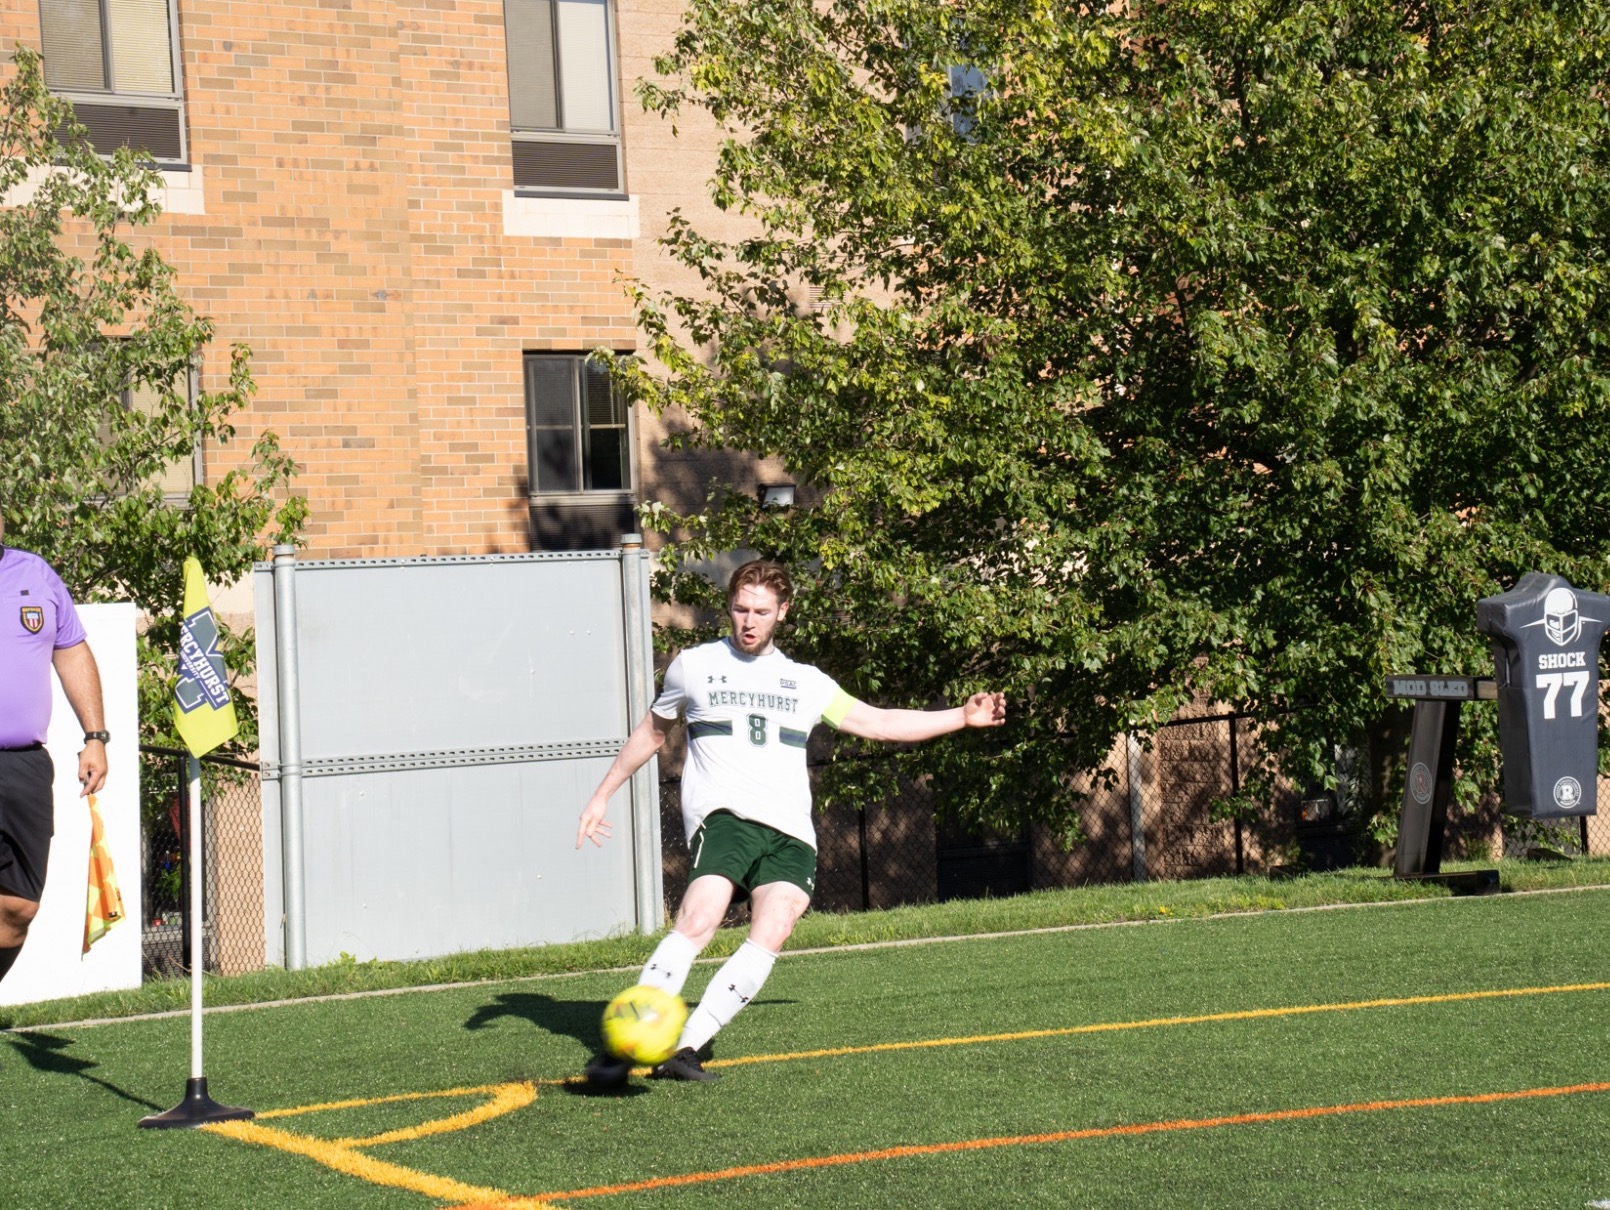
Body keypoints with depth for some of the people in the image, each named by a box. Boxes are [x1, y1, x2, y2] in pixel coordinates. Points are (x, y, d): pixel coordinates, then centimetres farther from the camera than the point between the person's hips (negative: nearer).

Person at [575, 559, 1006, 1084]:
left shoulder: (805, 682, 23)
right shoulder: (693, 666, 16)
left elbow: (879, 723, 28)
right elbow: (651, 731, 29)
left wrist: (962, 717, 22)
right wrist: (602, 795, 29)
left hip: (790, 833, 3)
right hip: (723, 818, -3)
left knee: (770, 936, -24)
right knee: (698, 921, -28)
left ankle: (684, 1049, -22)